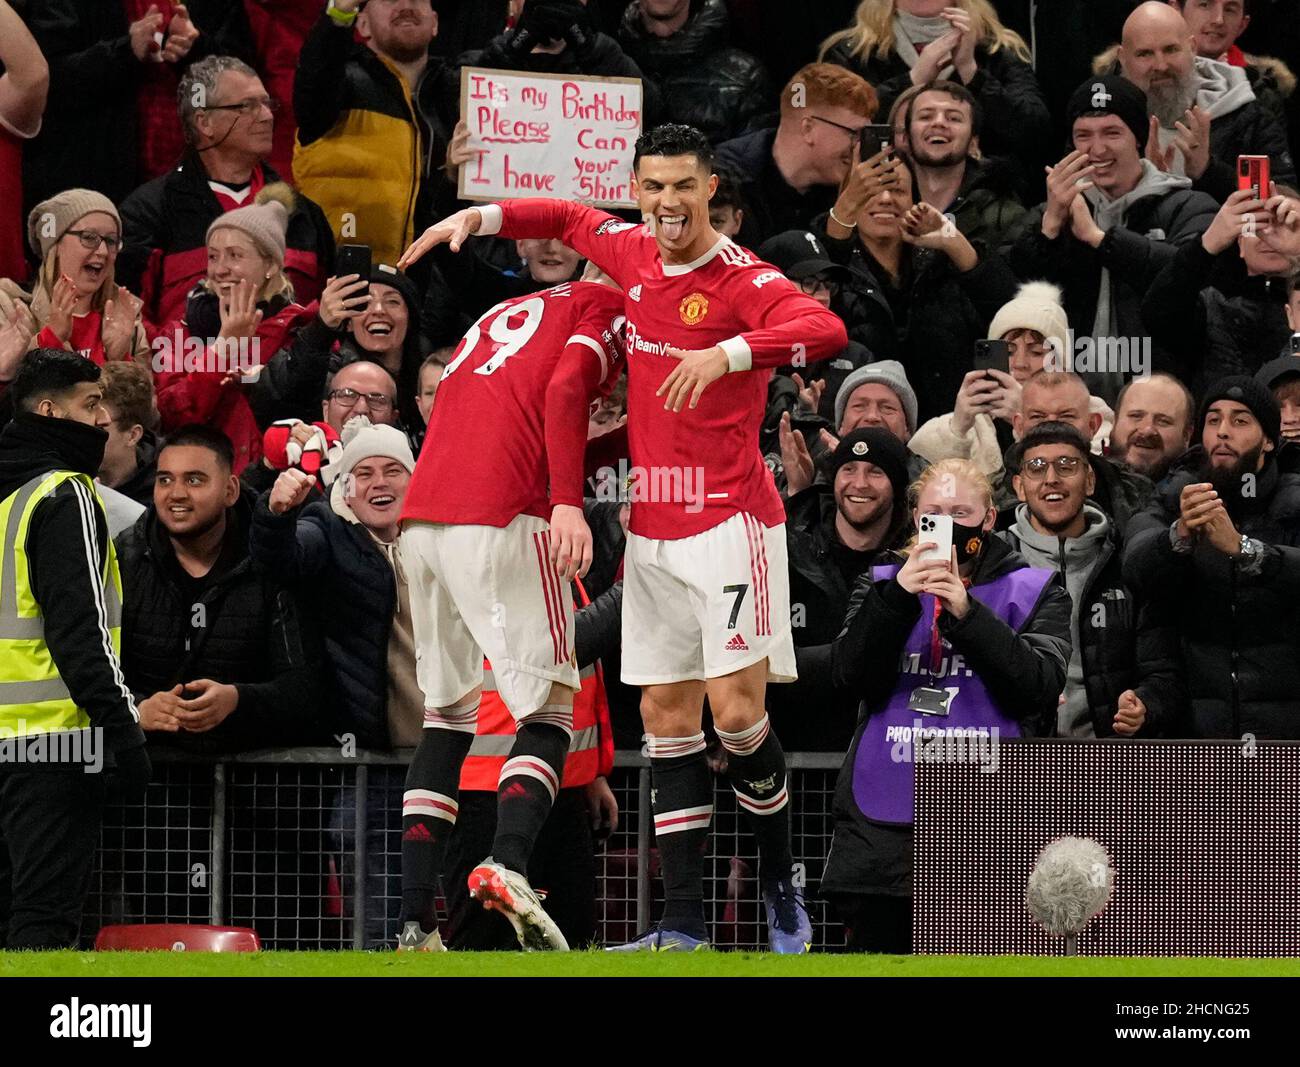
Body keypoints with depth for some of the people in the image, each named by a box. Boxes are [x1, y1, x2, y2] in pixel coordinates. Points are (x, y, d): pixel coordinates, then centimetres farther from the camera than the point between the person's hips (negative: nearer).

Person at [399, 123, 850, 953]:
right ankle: (685, 923, 5)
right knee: (667, 714, 4)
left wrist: (726, 354, -41)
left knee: (737, 709, -13)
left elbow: (827, 331, -32)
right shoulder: (633, 254, 9)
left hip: (730, 520, -7)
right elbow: (570, 219, 31)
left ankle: (783, 884, 9)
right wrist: (480, 218, 23)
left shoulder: (743, 279, -13)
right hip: (654, 531, 7)